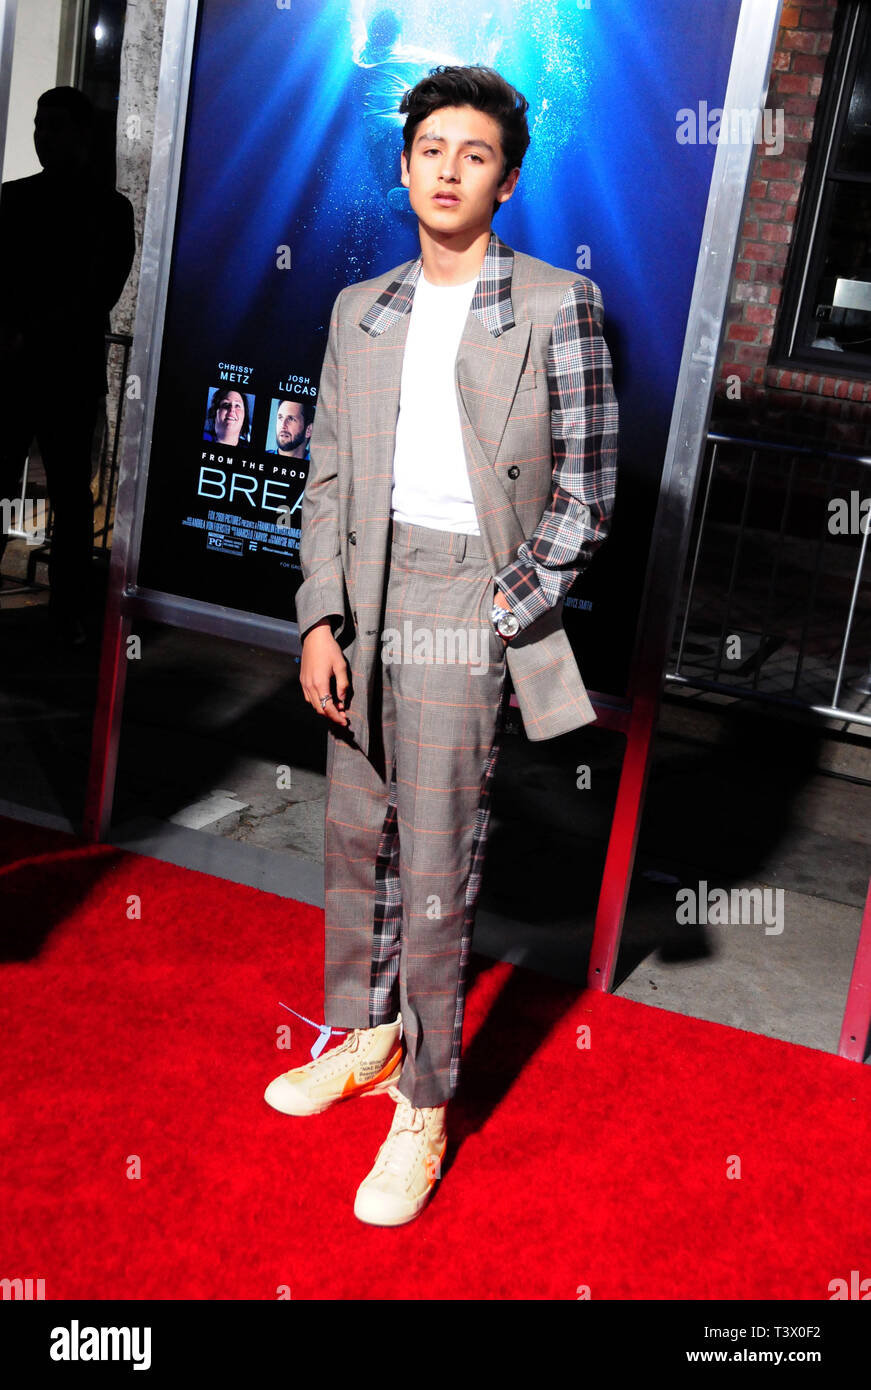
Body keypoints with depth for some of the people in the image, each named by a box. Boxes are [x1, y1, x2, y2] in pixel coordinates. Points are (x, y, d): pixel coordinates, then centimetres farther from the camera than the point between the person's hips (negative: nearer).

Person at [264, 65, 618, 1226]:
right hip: (363, 602, 5)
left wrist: (500, 620, -10)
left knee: (436, 865, -1)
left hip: (467, 602, -5)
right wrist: (320, 620, 1)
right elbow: (329, 476, 10)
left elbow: (585, 492, -4)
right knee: (356, 837, 14)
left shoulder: (557, 307, -2)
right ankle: (365, 1035, 34)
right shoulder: (360, 311, 12)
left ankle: (424, 1107, 15)